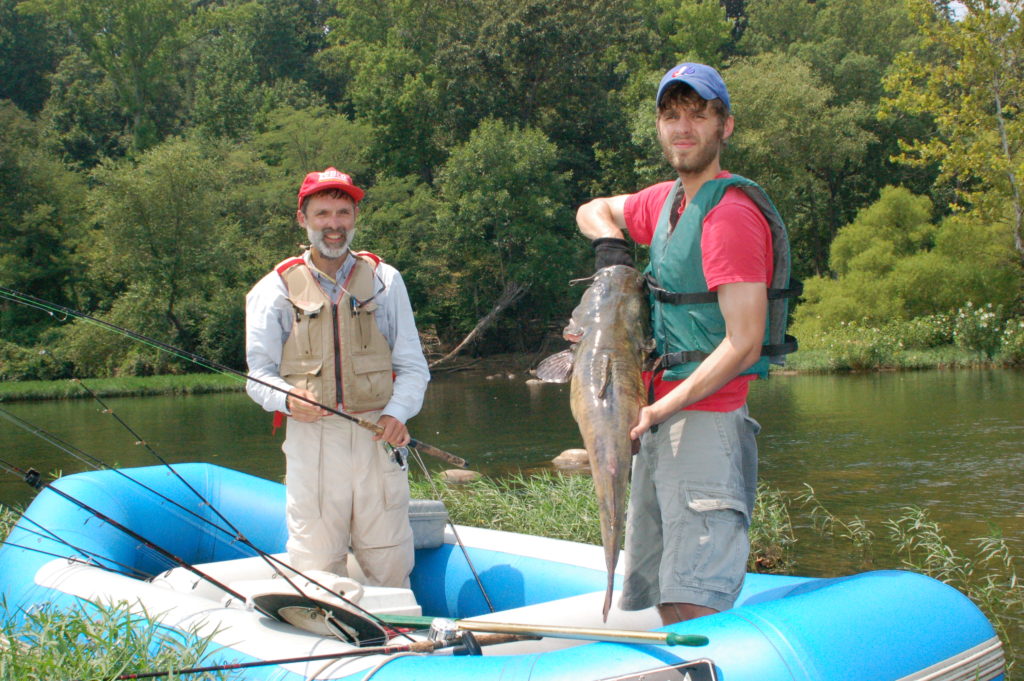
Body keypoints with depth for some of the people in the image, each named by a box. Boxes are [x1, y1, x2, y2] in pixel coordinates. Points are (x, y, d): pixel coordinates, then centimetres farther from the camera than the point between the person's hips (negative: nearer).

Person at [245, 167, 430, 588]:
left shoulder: (384, 280, 12)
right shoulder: (277, 289, 8)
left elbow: (412, 366, 10)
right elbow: (260, 373, 4)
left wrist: (397, 413, -10)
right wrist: (287, 399, -19)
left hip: (378, 441, 1)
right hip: (311, 441, -1)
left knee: (391, 569, 2)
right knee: (315, 570, -3)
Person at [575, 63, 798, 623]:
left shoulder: (731, 214, -13)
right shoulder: (666, 201, 13)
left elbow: (743, 345, -18)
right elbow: (594, 211, 33)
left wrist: (663, 408, -19)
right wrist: (611, 247, 10)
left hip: (705, 421, -9)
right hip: (658, 425, 9)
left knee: (697, 606, -13)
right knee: (664, 600, 13)